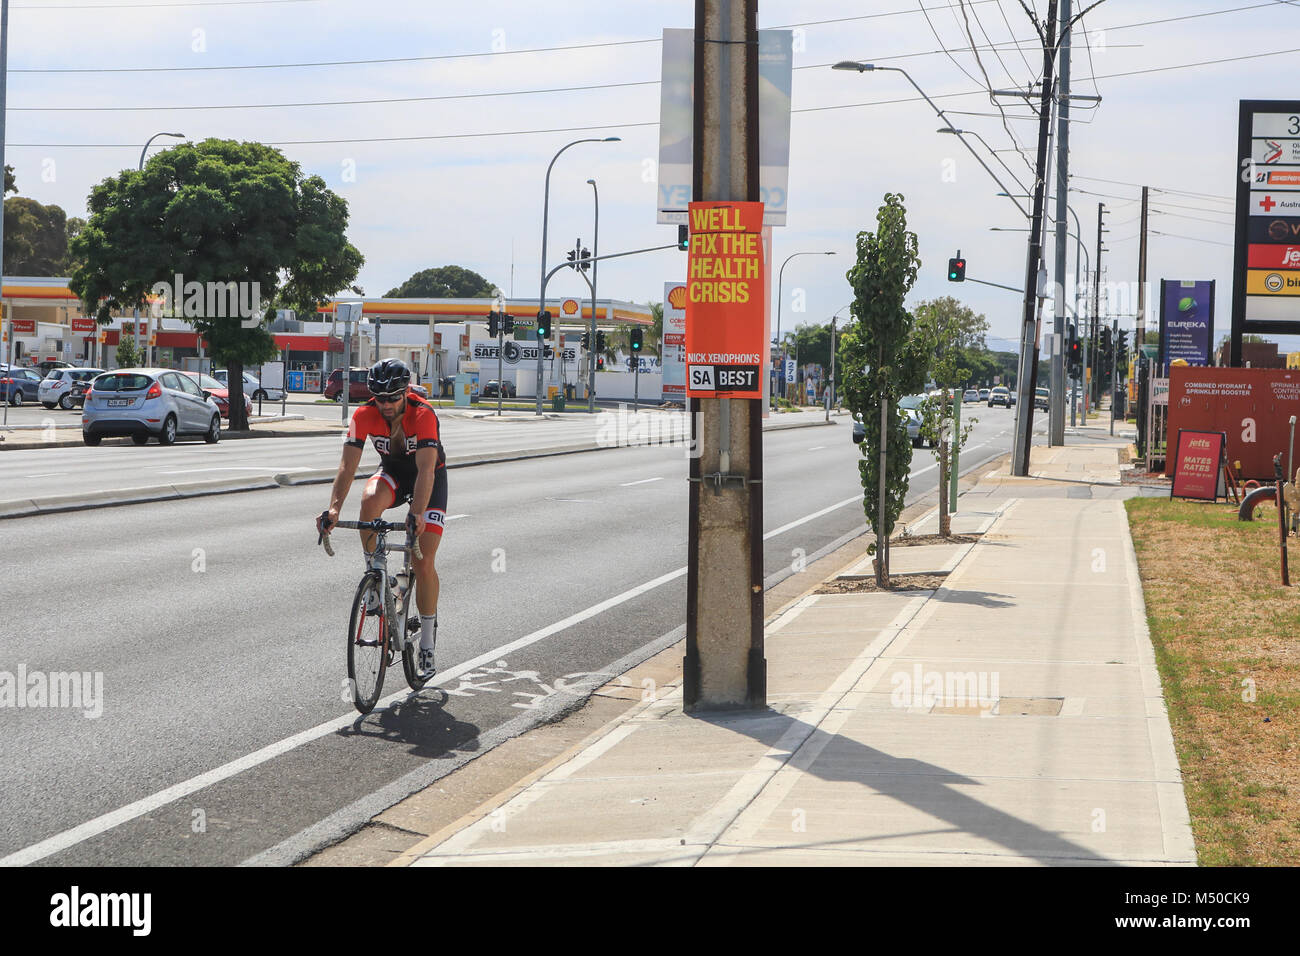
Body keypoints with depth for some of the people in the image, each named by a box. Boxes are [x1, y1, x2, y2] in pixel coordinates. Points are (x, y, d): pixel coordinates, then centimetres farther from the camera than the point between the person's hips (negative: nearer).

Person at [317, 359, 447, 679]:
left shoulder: (423, 414, -33)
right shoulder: (364, 415, -23)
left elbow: (426, 470, -41)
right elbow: (348, 466, -28)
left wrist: (417, 514, -55)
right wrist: (334, 509, -43)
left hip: (429, 476, -3)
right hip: (392, 472, 3)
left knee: (423, 564, -11)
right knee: (370, 501, -35)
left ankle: (427, 644, 2)